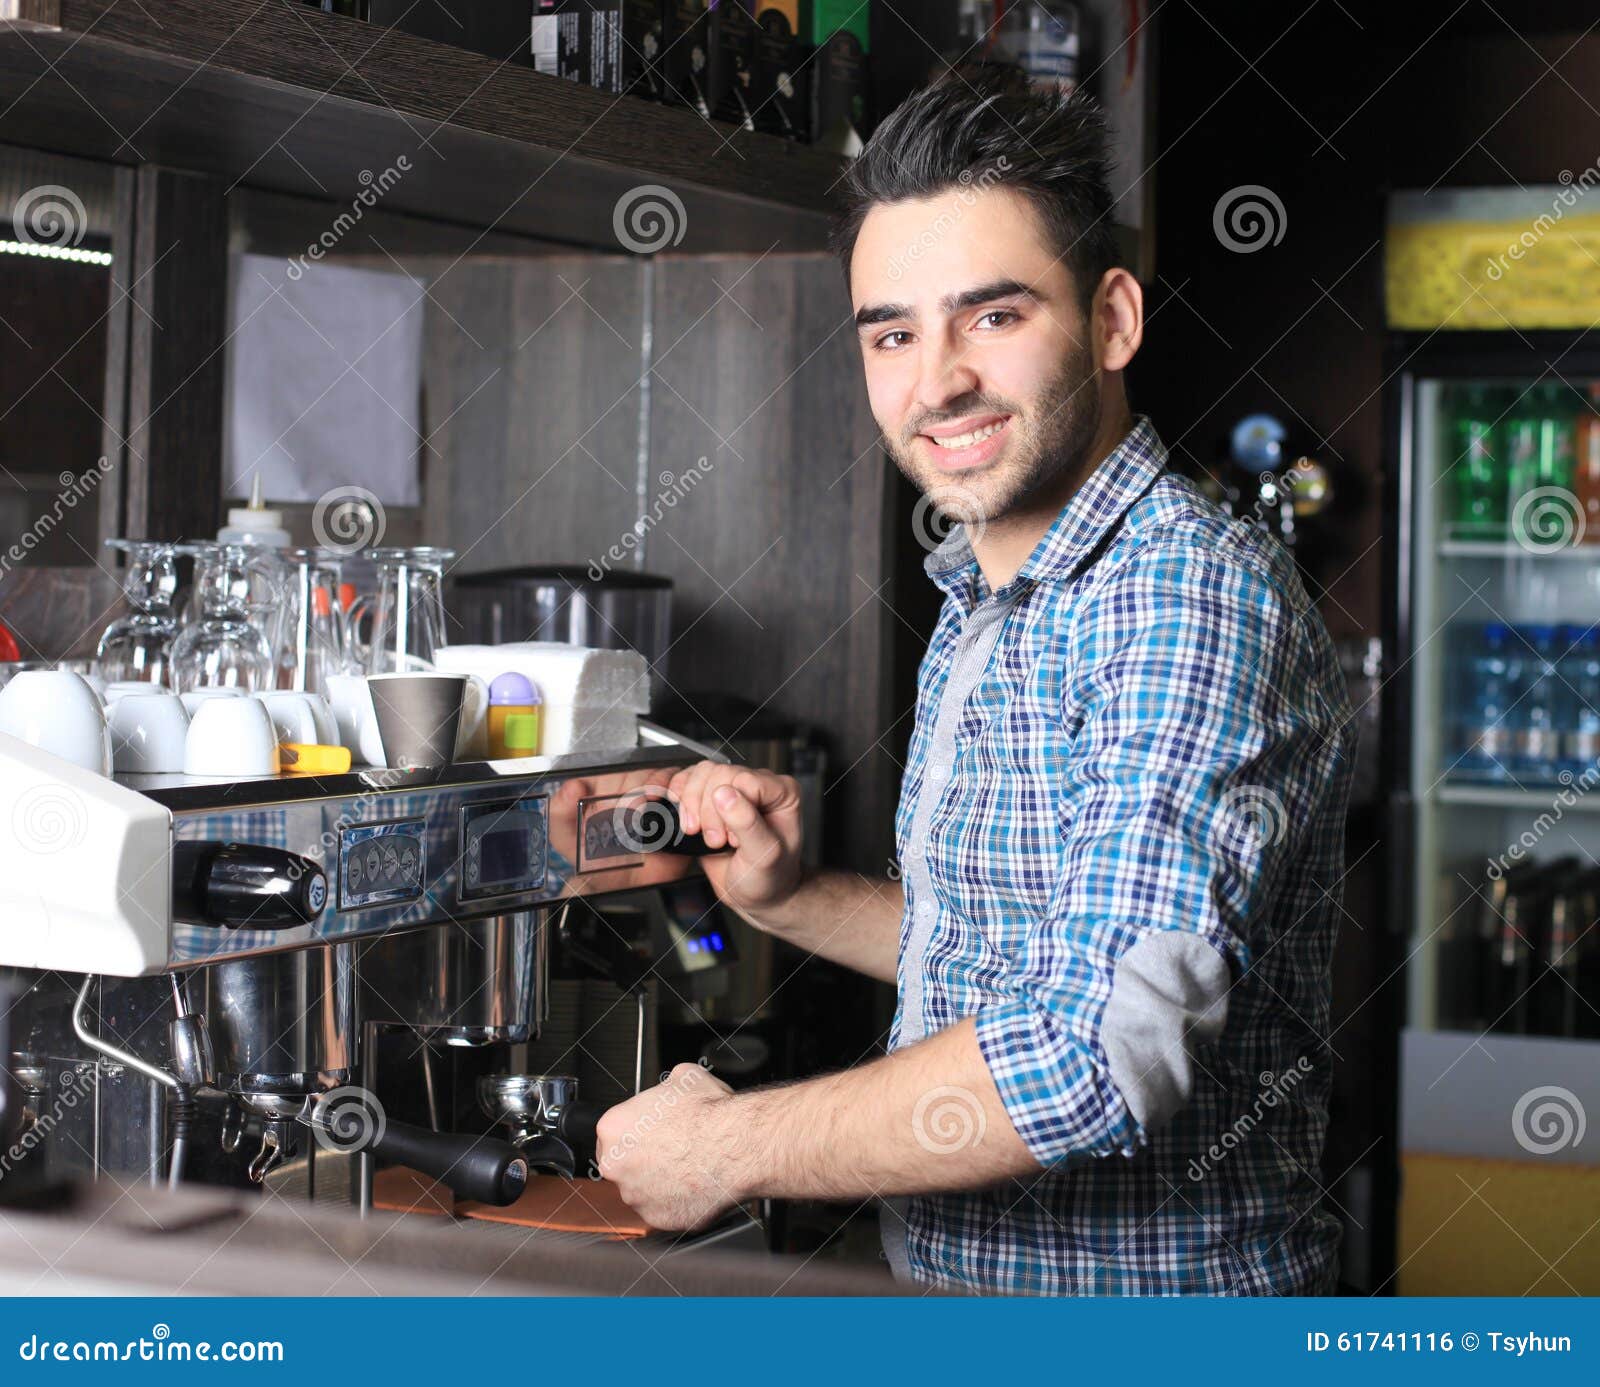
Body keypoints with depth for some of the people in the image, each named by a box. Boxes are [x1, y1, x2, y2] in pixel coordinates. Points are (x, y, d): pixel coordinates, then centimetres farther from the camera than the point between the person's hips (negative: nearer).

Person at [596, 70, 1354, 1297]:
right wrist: (788, 898, 3)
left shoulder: (1195, 592, -20)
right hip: (956, 1285, 8)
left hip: (1152, 1302, -8)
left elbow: (1109, 1048, -29)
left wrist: (727, 1148, -19)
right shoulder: (981, 609, 9)